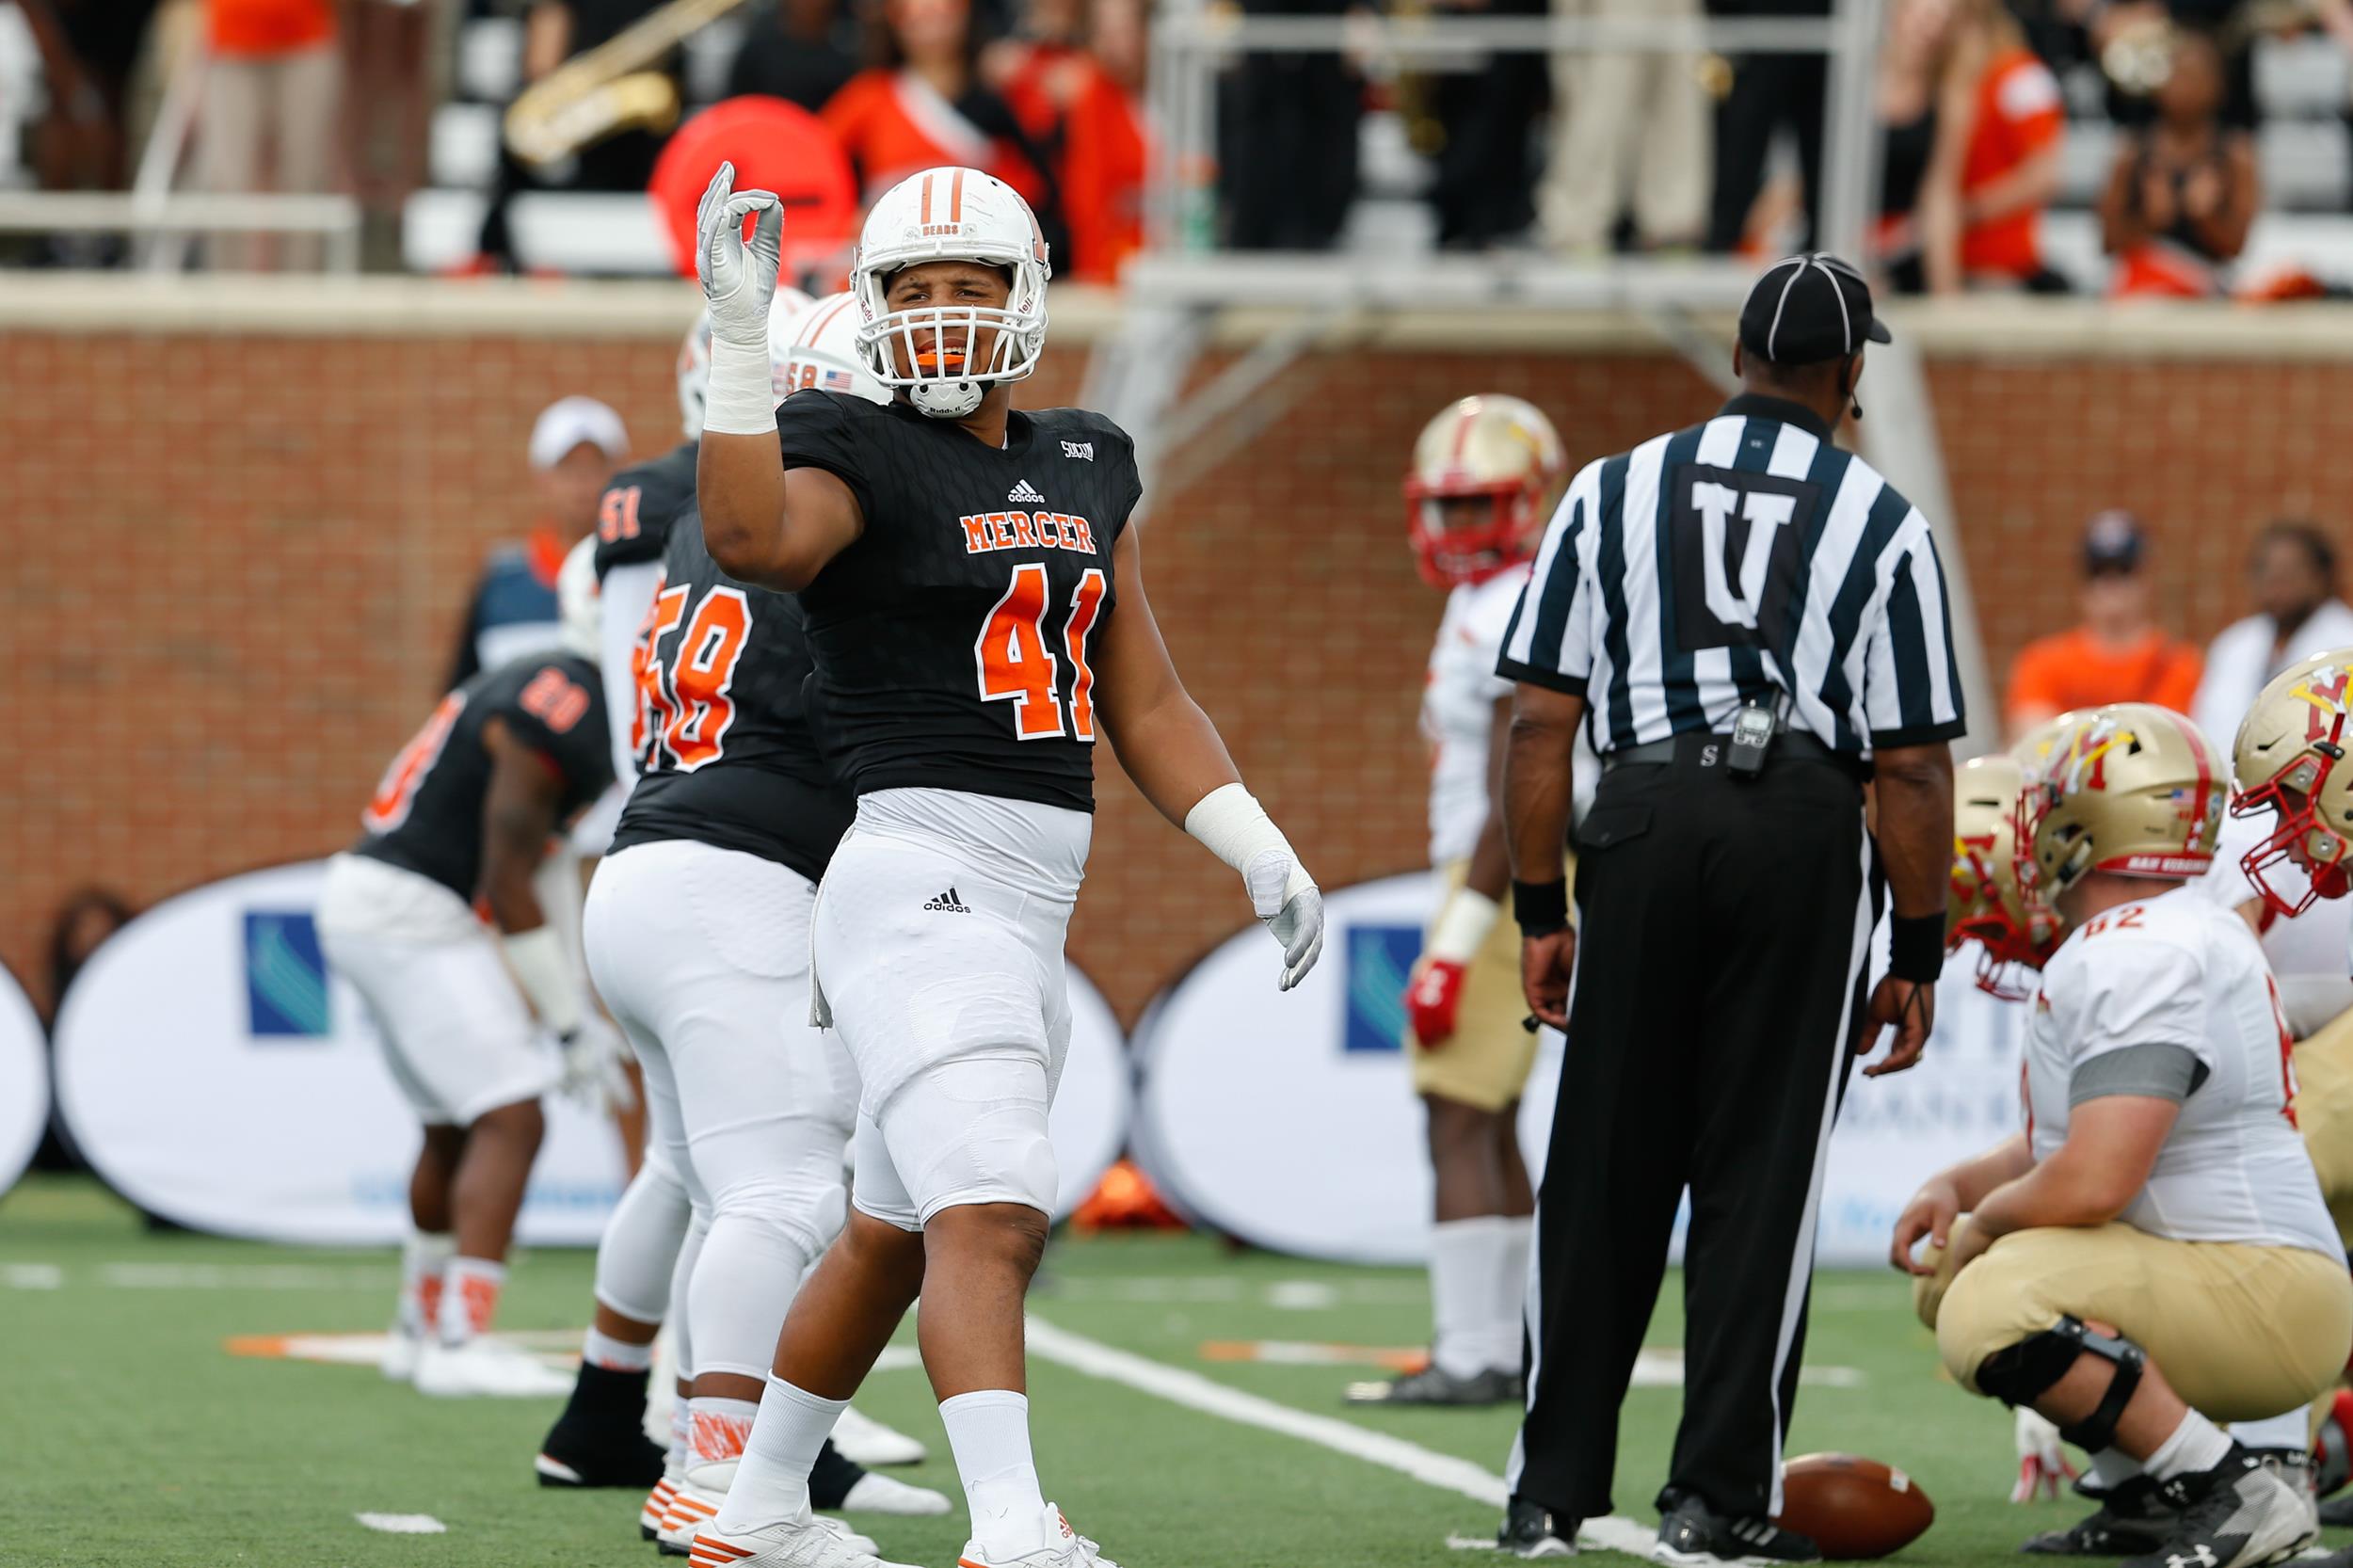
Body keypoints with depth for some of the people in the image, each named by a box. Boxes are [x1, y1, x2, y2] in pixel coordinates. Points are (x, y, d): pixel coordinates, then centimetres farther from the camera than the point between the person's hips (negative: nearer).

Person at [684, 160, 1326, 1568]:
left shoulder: (1089, 471, 17)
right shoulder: (859, 453, -4)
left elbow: (1144, 700, 21)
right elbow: (751, 540, -28)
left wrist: (1262, 852, 12)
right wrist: (741, 341, -31)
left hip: (1035, 909, 8)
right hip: (924, 880, -8)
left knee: (896, 1237, 17)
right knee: (990, 1217, -21)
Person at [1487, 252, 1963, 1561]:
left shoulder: (1613, 492, 9)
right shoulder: (1882, 523, 3)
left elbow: (1543, 722, 4)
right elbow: (1913, 767, -1)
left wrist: (1540, 911, 8)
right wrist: (1918, 956, 5)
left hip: (1642, 820, 2)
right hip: (1802, 829, -2)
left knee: (1604, 1162, 8)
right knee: (1760, 1167, 4)